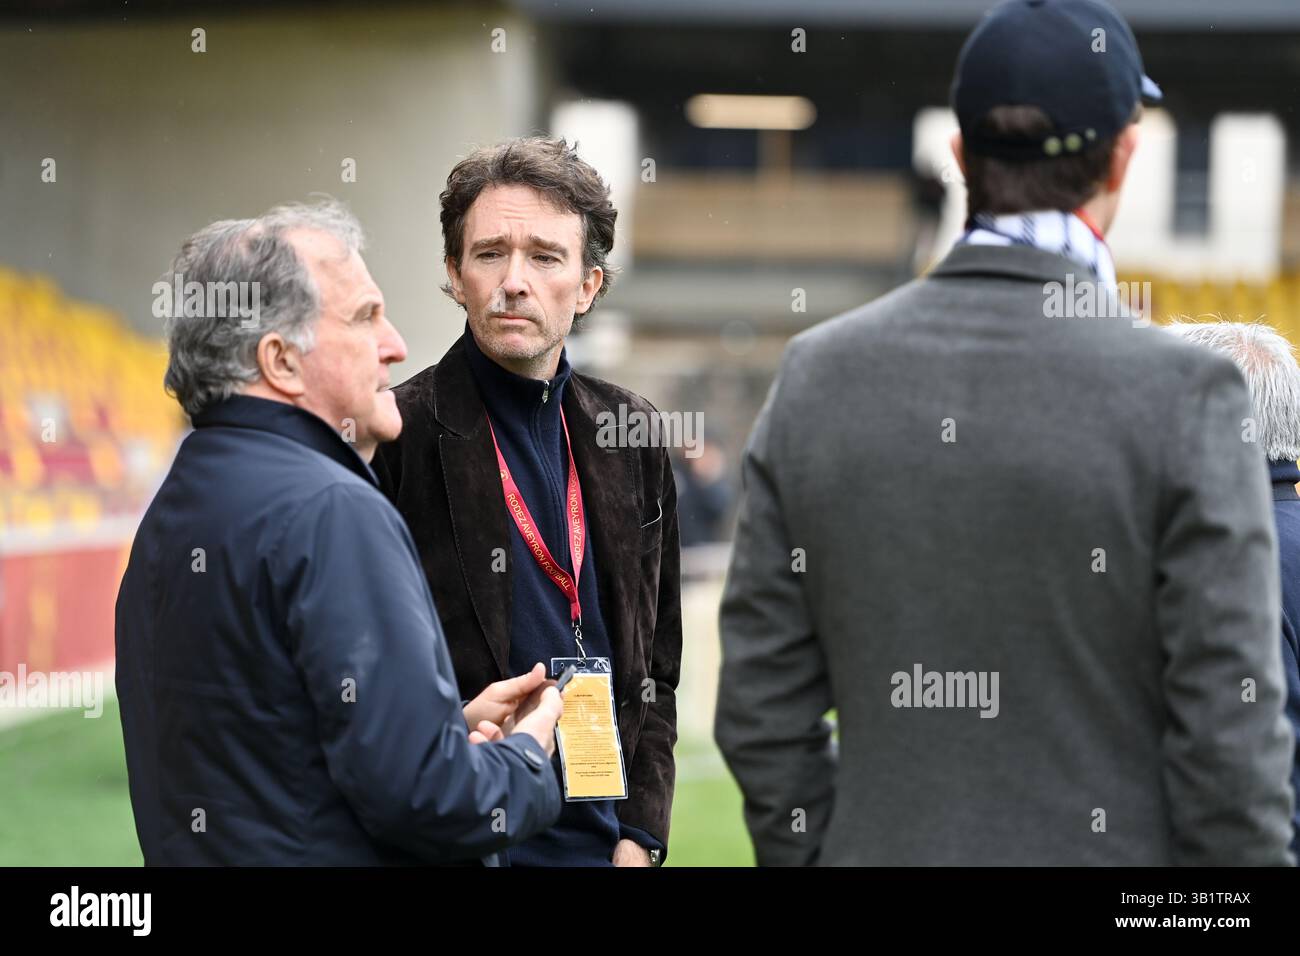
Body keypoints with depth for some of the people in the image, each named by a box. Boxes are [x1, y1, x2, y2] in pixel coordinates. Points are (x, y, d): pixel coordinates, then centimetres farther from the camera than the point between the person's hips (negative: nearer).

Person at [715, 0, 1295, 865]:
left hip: (884, 848, 4)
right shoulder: (1186, 397, -11)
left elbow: (760, 706, 4)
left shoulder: (817, 376, 1)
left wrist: (811, 855, 14)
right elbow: (1228, 736, -11)